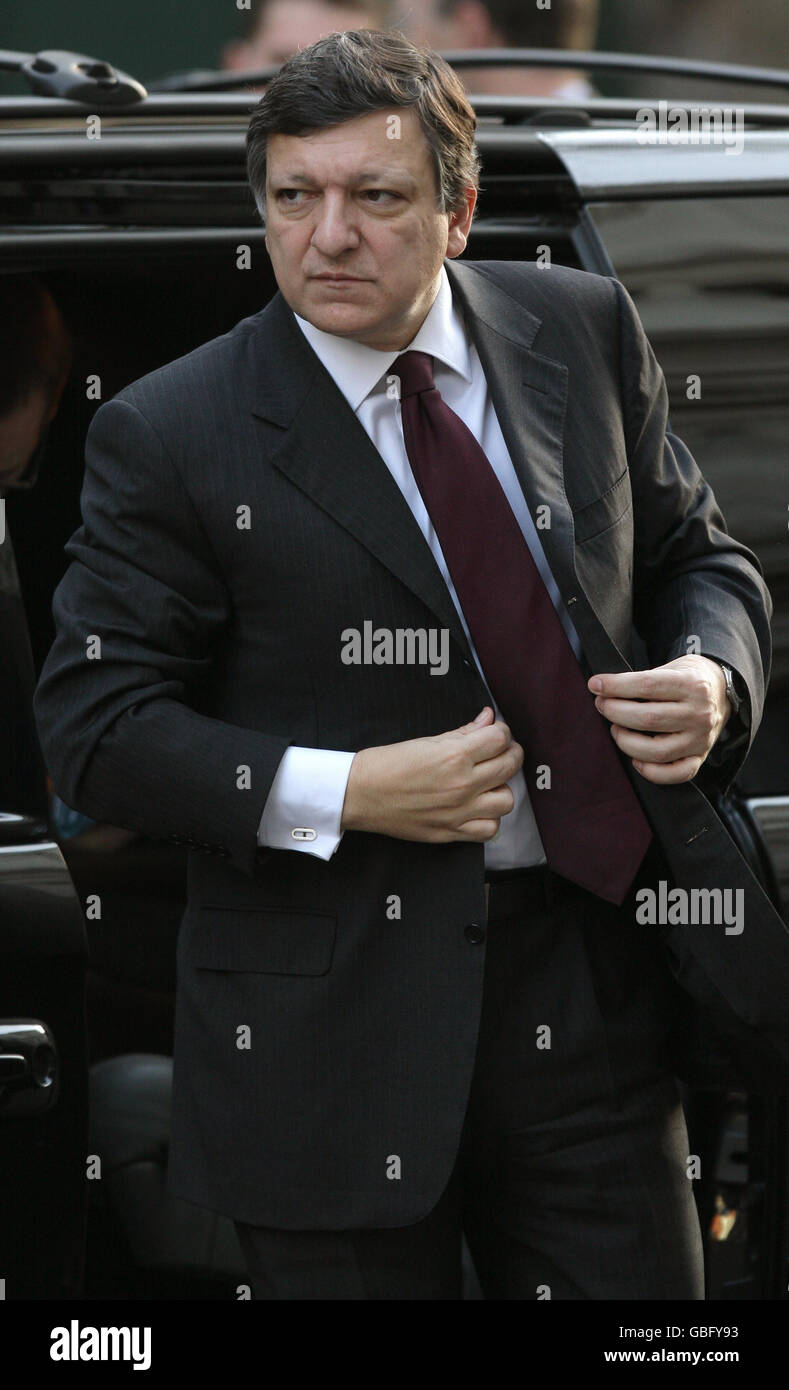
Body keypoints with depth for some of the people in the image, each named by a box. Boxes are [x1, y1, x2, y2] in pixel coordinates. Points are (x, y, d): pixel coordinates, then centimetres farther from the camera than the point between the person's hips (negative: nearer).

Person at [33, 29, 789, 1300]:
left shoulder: (584, 333, 5)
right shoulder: (171, 435, -7)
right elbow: (94, 727, -7)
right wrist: (344, 796, -18)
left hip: (588, 972, 3)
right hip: (335, 1027, -3)